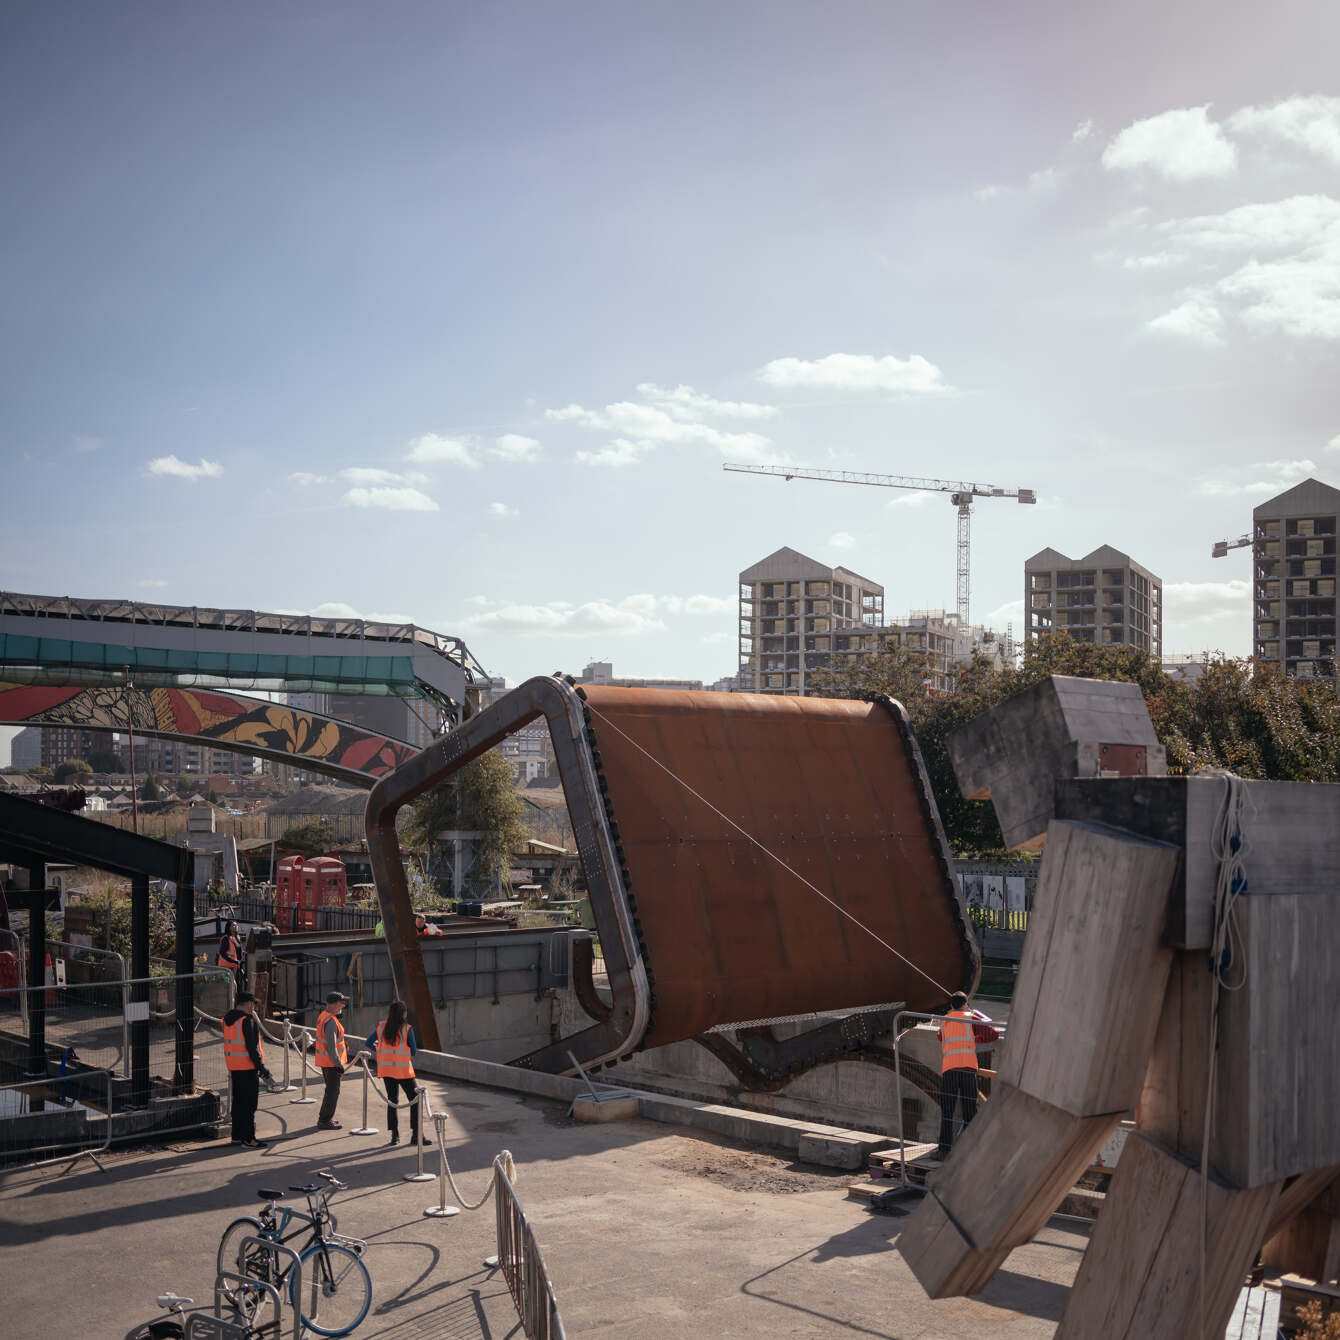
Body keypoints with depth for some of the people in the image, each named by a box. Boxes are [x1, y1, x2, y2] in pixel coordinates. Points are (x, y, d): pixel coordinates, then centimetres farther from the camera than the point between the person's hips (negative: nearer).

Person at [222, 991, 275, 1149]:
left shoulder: (228, 1019, 10)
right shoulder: (247, 1020, -17)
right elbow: (252, 1047, -20)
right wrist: (262, 1069, -17)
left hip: (233, 1065, 9)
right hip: (248, 1066, -9)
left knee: (238, 1100, 16)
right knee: (249, 1103, -4)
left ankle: (237, 1135, 22)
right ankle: (248, 1138, -3)